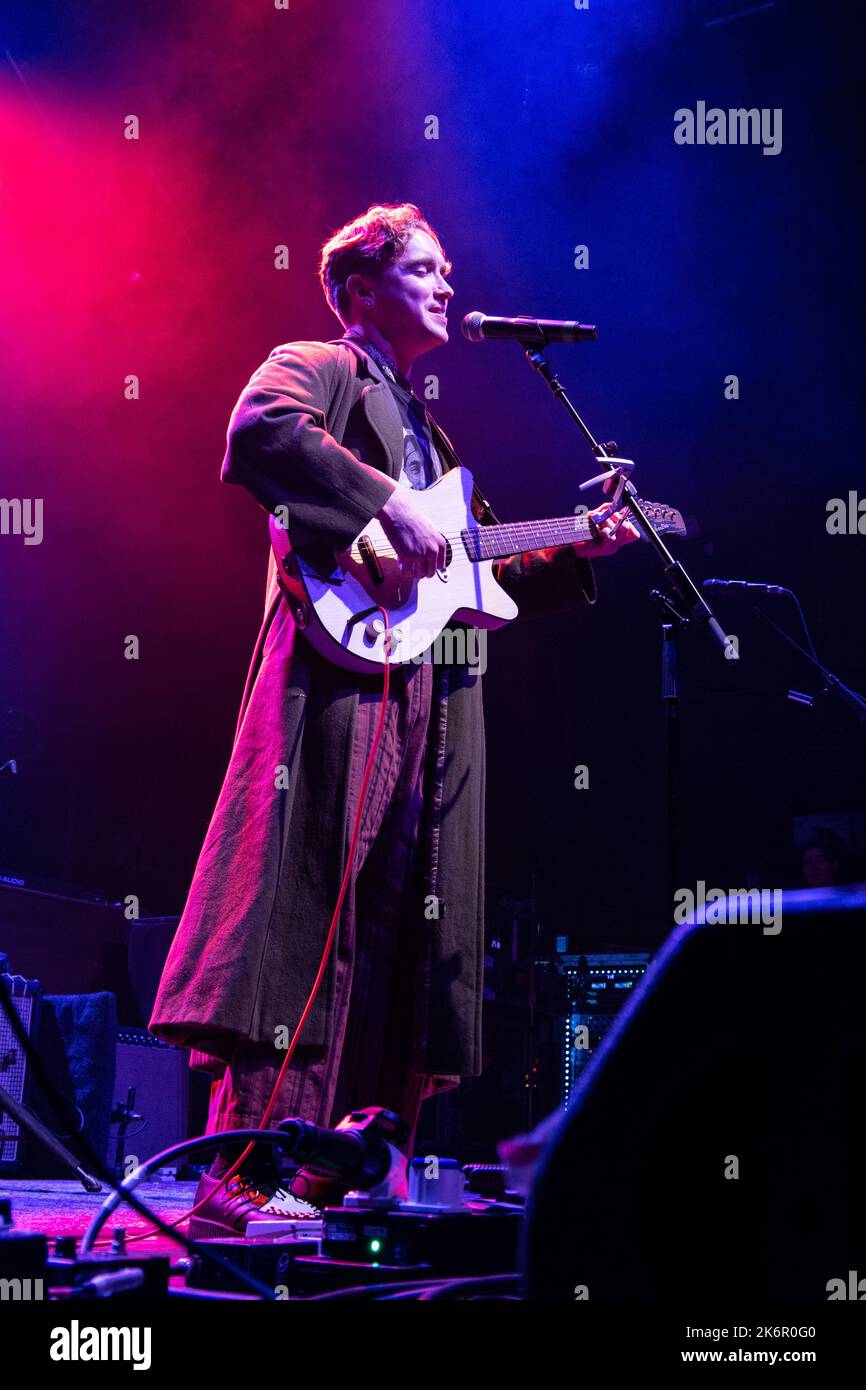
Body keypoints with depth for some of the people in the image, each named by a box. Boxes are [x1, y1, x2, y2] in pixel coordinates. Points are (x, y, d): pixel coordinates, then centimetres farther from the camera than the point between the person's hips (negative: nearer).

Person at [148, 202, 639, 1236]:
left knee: (398, 939, 6)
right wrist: (388, 506, -23)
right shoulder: (315, 369, 5)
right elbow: (260, 431, -20)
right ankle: (245, 1176, -16)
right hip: (341, 687, -9)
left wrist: (580, 550, 22)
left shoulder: (423, 428, 31)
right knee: (306, 921, -14)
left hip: (429, 713, 9)